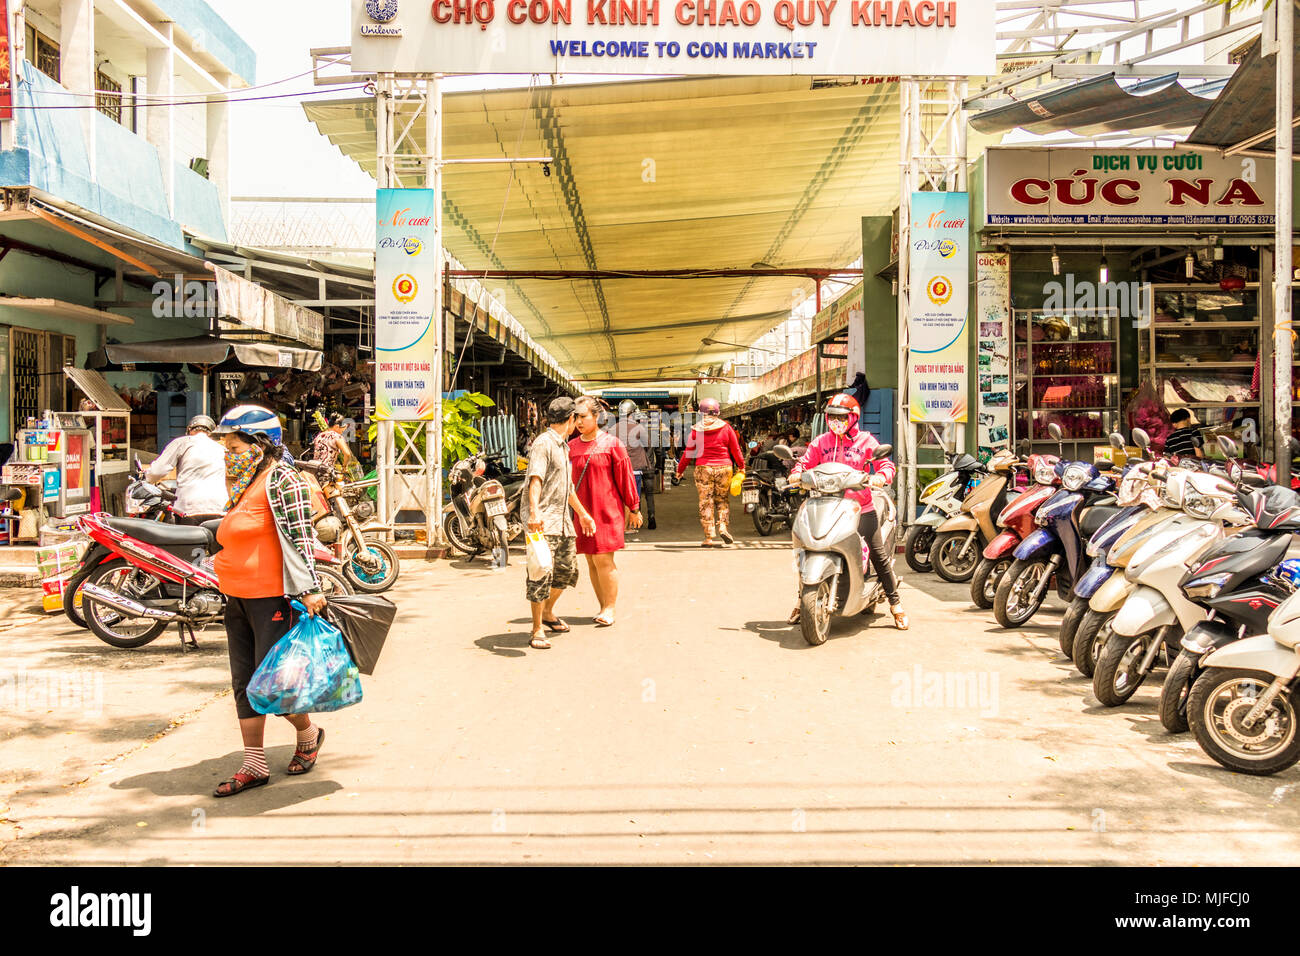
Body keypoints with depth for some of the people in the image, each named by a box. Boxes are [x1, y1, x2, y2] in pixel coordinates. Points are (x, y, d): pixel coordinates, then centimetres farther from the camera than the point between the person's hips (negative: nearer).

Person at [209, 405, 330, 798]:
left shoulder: (280, 479, -11)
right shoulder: (243, 485, 17)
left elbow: (299, 535, -19)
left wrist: (309, 588, -26)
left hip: (271, 598, -9)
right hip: (238, 598, 9)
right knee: (244, 683, 10)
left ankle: (308, 734, 22)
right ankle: (254, 765, 17)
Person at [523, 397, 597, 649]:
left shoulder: (564, 446, 21)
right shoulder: (543, 443, -10)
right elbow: (535, 479, -24)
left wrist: (583, 513, 37)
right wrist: (534, 511, -37)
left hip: (563, 520, 9)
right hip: (542, 521, -9)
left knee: (568, 570, 14)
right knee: (542, 574, -11)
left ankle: (547, 612, 35)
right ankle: (537, 631, -3)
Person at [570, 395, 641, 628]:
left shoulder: (611, 444, -2)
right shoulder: (571, 447, 9)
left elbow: (625, 477, 0)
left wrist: (633, 508, 2)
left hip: (607, 510, -5)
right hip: (581, 512, 5)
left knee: (603, 559, -10)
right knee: (591, 561, 7)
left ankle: (609, 609, 1)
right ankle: (603, 607, 16)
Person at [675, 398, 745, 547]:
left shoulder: (696, 429, 0)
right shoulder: (726, 428, 1)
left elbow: (688, 452, 4)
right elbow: (735, 449, 7)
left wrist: (680, 469, 15)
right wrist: (741, 466, 20)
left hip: (703, 468, 0)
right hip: (724, 467, 1)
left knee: (706, 502, 3)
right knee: (723, 499, 13)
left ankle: (708, 537, 0)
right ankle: (723, 527, -6)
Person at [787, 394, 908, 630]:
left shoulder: (866, 441, 4)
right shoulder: (820, 443, 11)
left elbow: (886, 465, 1)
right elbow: (805, 462, 11)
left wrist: (879, 477, -21)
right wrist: (796, 474, -11)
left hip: (861, 508, -2)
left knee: (878, 555, -4)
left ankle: (896, 604, 9)